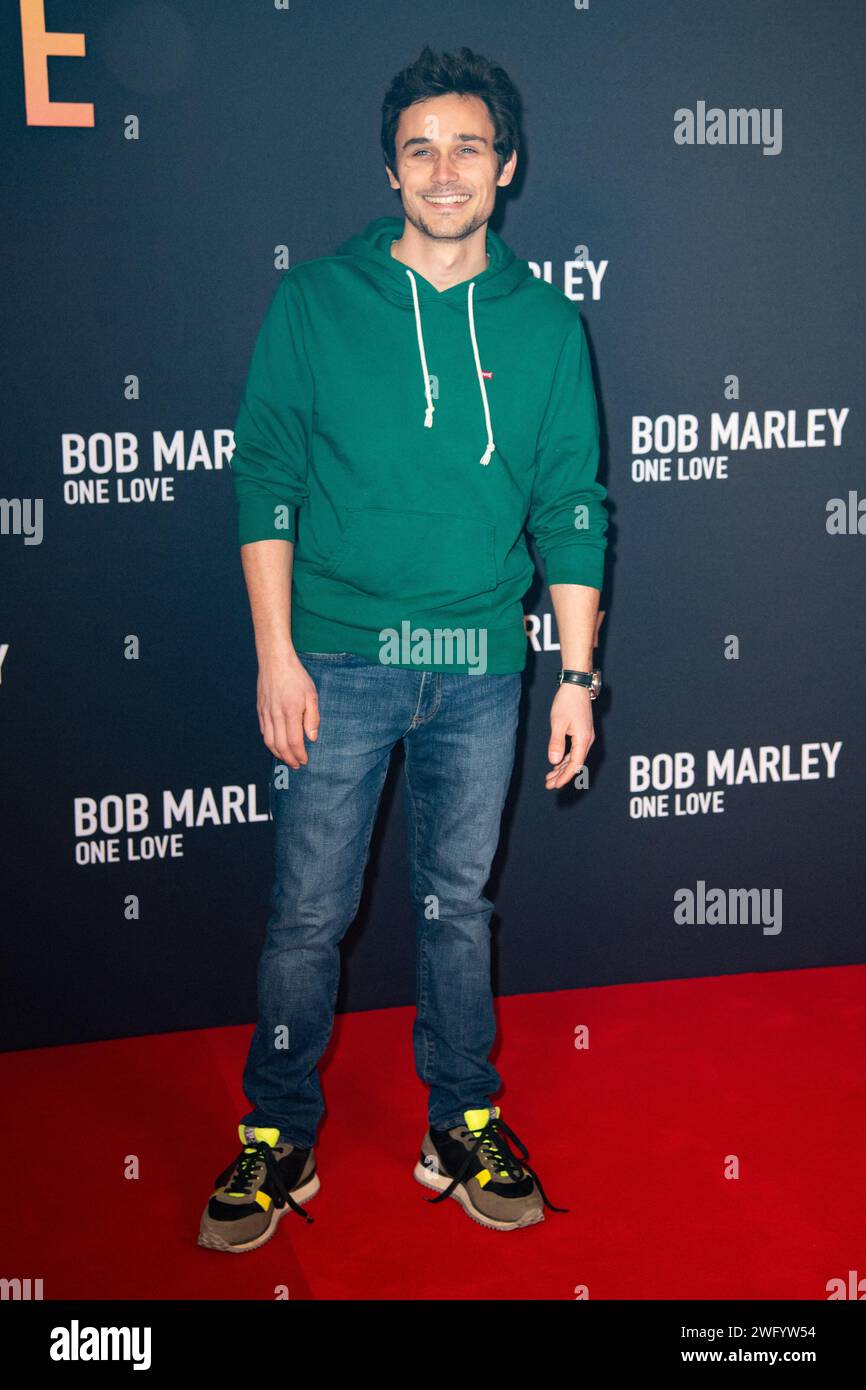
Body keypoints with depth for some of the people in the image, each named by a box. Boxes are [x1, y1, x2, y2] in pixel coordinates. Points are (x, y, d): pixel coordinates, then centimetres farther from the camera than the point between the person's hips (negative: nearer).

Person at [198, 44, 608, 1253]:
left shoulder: (545, 322, 5)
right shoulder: (316, 301, 1)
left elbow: (572, 505, 6)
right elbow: (264, 480, -1)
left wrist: (578, 675, 2)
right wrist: (276, 652, -8)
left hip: (480, 667, 2)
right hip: (340, 656, -1)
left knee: (459, 903, 12)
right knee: (309, 912, 4)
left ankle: (465, 1127, 28)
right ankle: (278, 1139, 21)